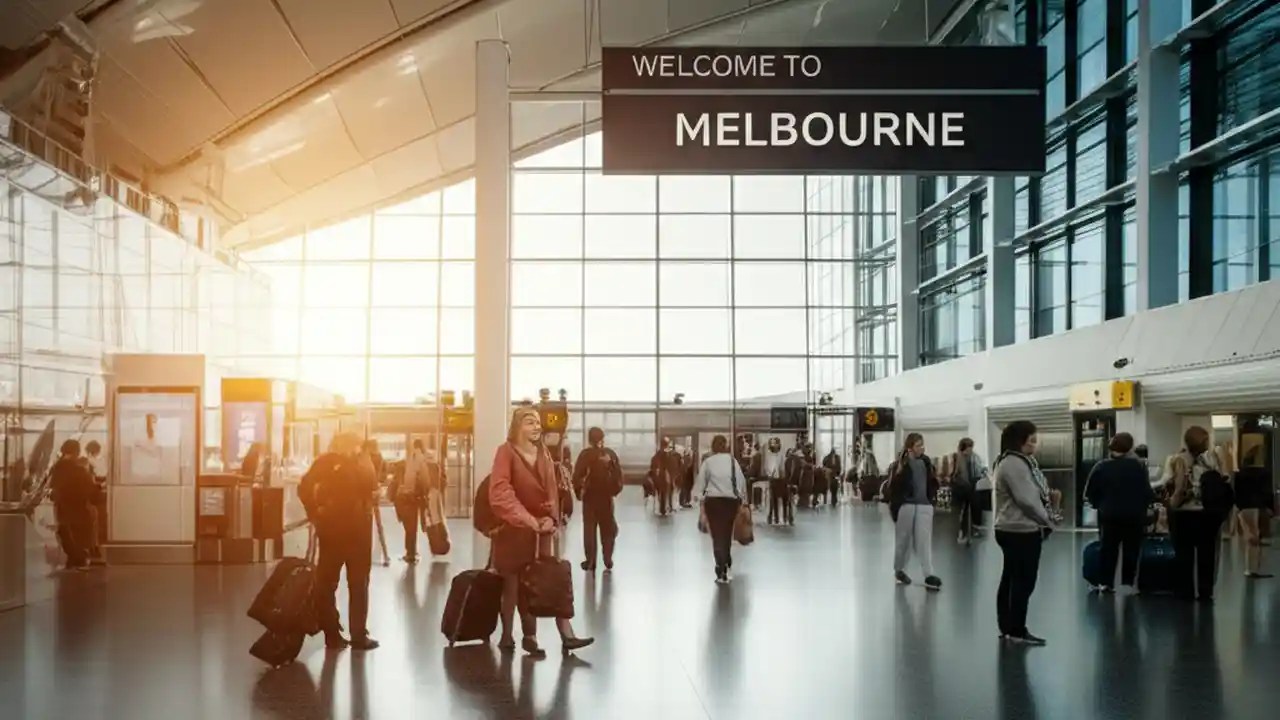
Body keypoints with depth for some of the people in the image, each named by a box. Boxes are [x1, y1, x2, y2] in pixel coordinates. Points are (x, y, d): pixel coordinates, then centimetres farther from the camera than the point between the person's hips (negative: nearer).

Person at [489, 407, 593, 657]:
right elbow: (500, 493, -20)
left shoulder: (544, 455, 9)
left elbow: (552, 490, 10)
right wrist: (528, 519, -23)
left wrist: (551, 519, -7)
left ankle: (566, 636, -3)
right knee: (513, 585, 5)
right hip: (514, 529, -5)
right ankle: (507, 636, 16)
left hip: (542, 529, 5)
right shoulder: (506, 452, -10)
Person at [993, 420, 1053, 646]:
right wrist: (1047, 522, -8)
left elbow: (1034, 495, 15)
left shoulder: (1022, 462, 15)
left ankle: (1007, 628, 20)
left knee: (1011, 580, 13)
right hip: (1021, 531, -11)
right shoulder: (1013, 464, -19)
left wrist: (1044, 521, 3)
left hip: (1018, 530, 11)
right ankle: (1016, 631, -1)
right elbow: (1027, 500, -21)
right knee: (1023, 582, -6)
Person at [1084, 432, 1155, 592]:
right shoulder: (1138, 466, -10)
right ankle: (1127, 584, 5)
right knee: (1131, 550, 6)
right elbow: (1146, 491, -11)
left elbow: (1090, 492, -3)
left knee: (1109, 549, 12)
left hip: (1109, 515, 2)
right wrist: (1146, 504, 8)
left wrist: (1099, 504, 13)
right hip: (1134, 515, -2)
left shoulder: (1101, 467, -4)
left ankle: (1106, 583, 11)